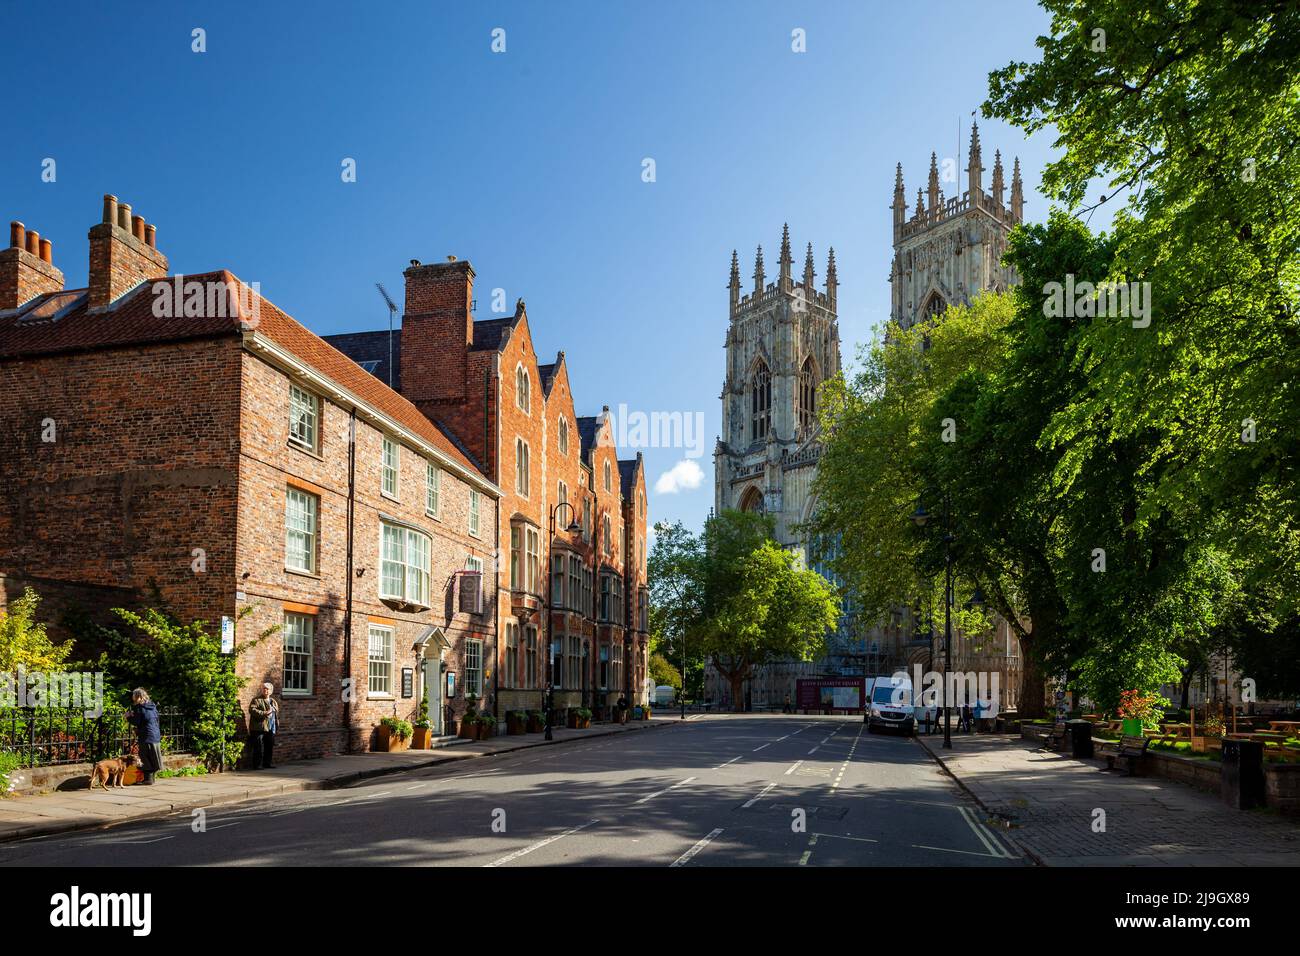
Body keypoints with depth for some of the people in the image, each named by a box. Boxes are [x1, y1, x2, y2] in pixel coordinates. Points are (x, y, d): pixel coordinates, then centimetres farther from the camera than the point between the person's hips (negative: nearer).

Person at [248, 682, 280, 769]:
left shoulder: (274, 702, 20)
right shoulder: (256, 700, 0)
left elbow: (277, 715, 25)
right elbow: (252, 710, -16)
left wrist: (277, 726, 16)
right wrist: (264, 713, -23)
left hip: (270, 729, 6)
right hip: (259, 728, -6)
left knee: (269, 747, 10)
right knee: (259, 748, -7)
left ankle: (268, 763, 19)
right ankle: (257, 764, -2)